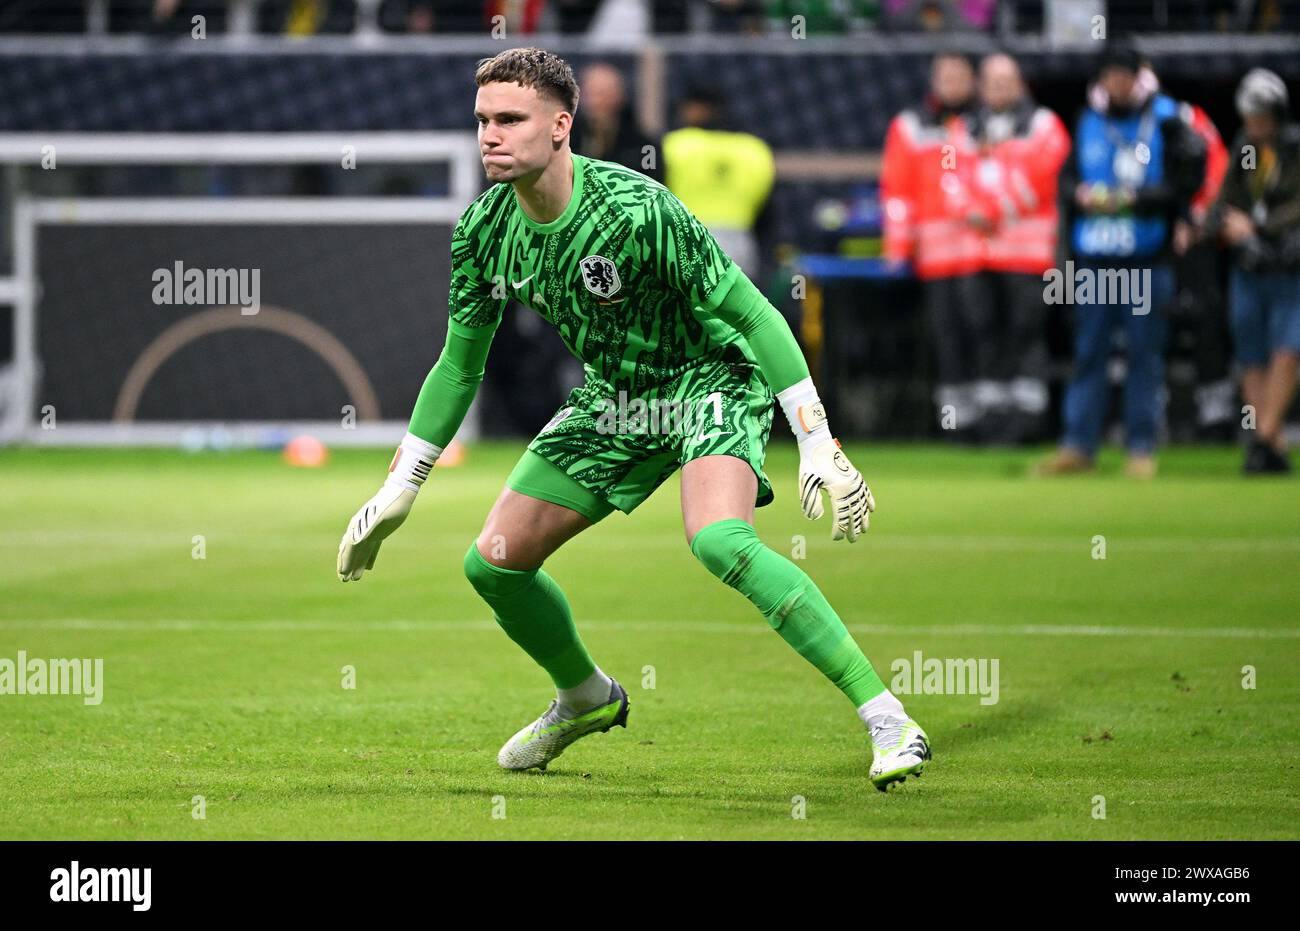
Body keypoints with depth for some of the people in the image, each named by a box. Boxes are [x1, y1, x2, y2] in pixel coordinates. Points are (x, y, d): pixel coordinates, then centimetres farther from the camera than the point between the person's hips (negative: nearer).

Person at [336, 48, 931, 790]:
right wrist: (399, 491, 9)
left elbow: (754, 317, -23)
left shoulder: (635, 209, -29)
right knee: (494, 561, 3)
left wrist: (820, 447, -25)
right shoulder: (484, 230, -9)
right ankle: (586, 697, 34)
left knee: (719, 541, -34)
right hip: (616, 396, 7)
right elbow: (460, 365, 7)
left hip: (713, 380, -7)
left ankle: (888, 720, -30)